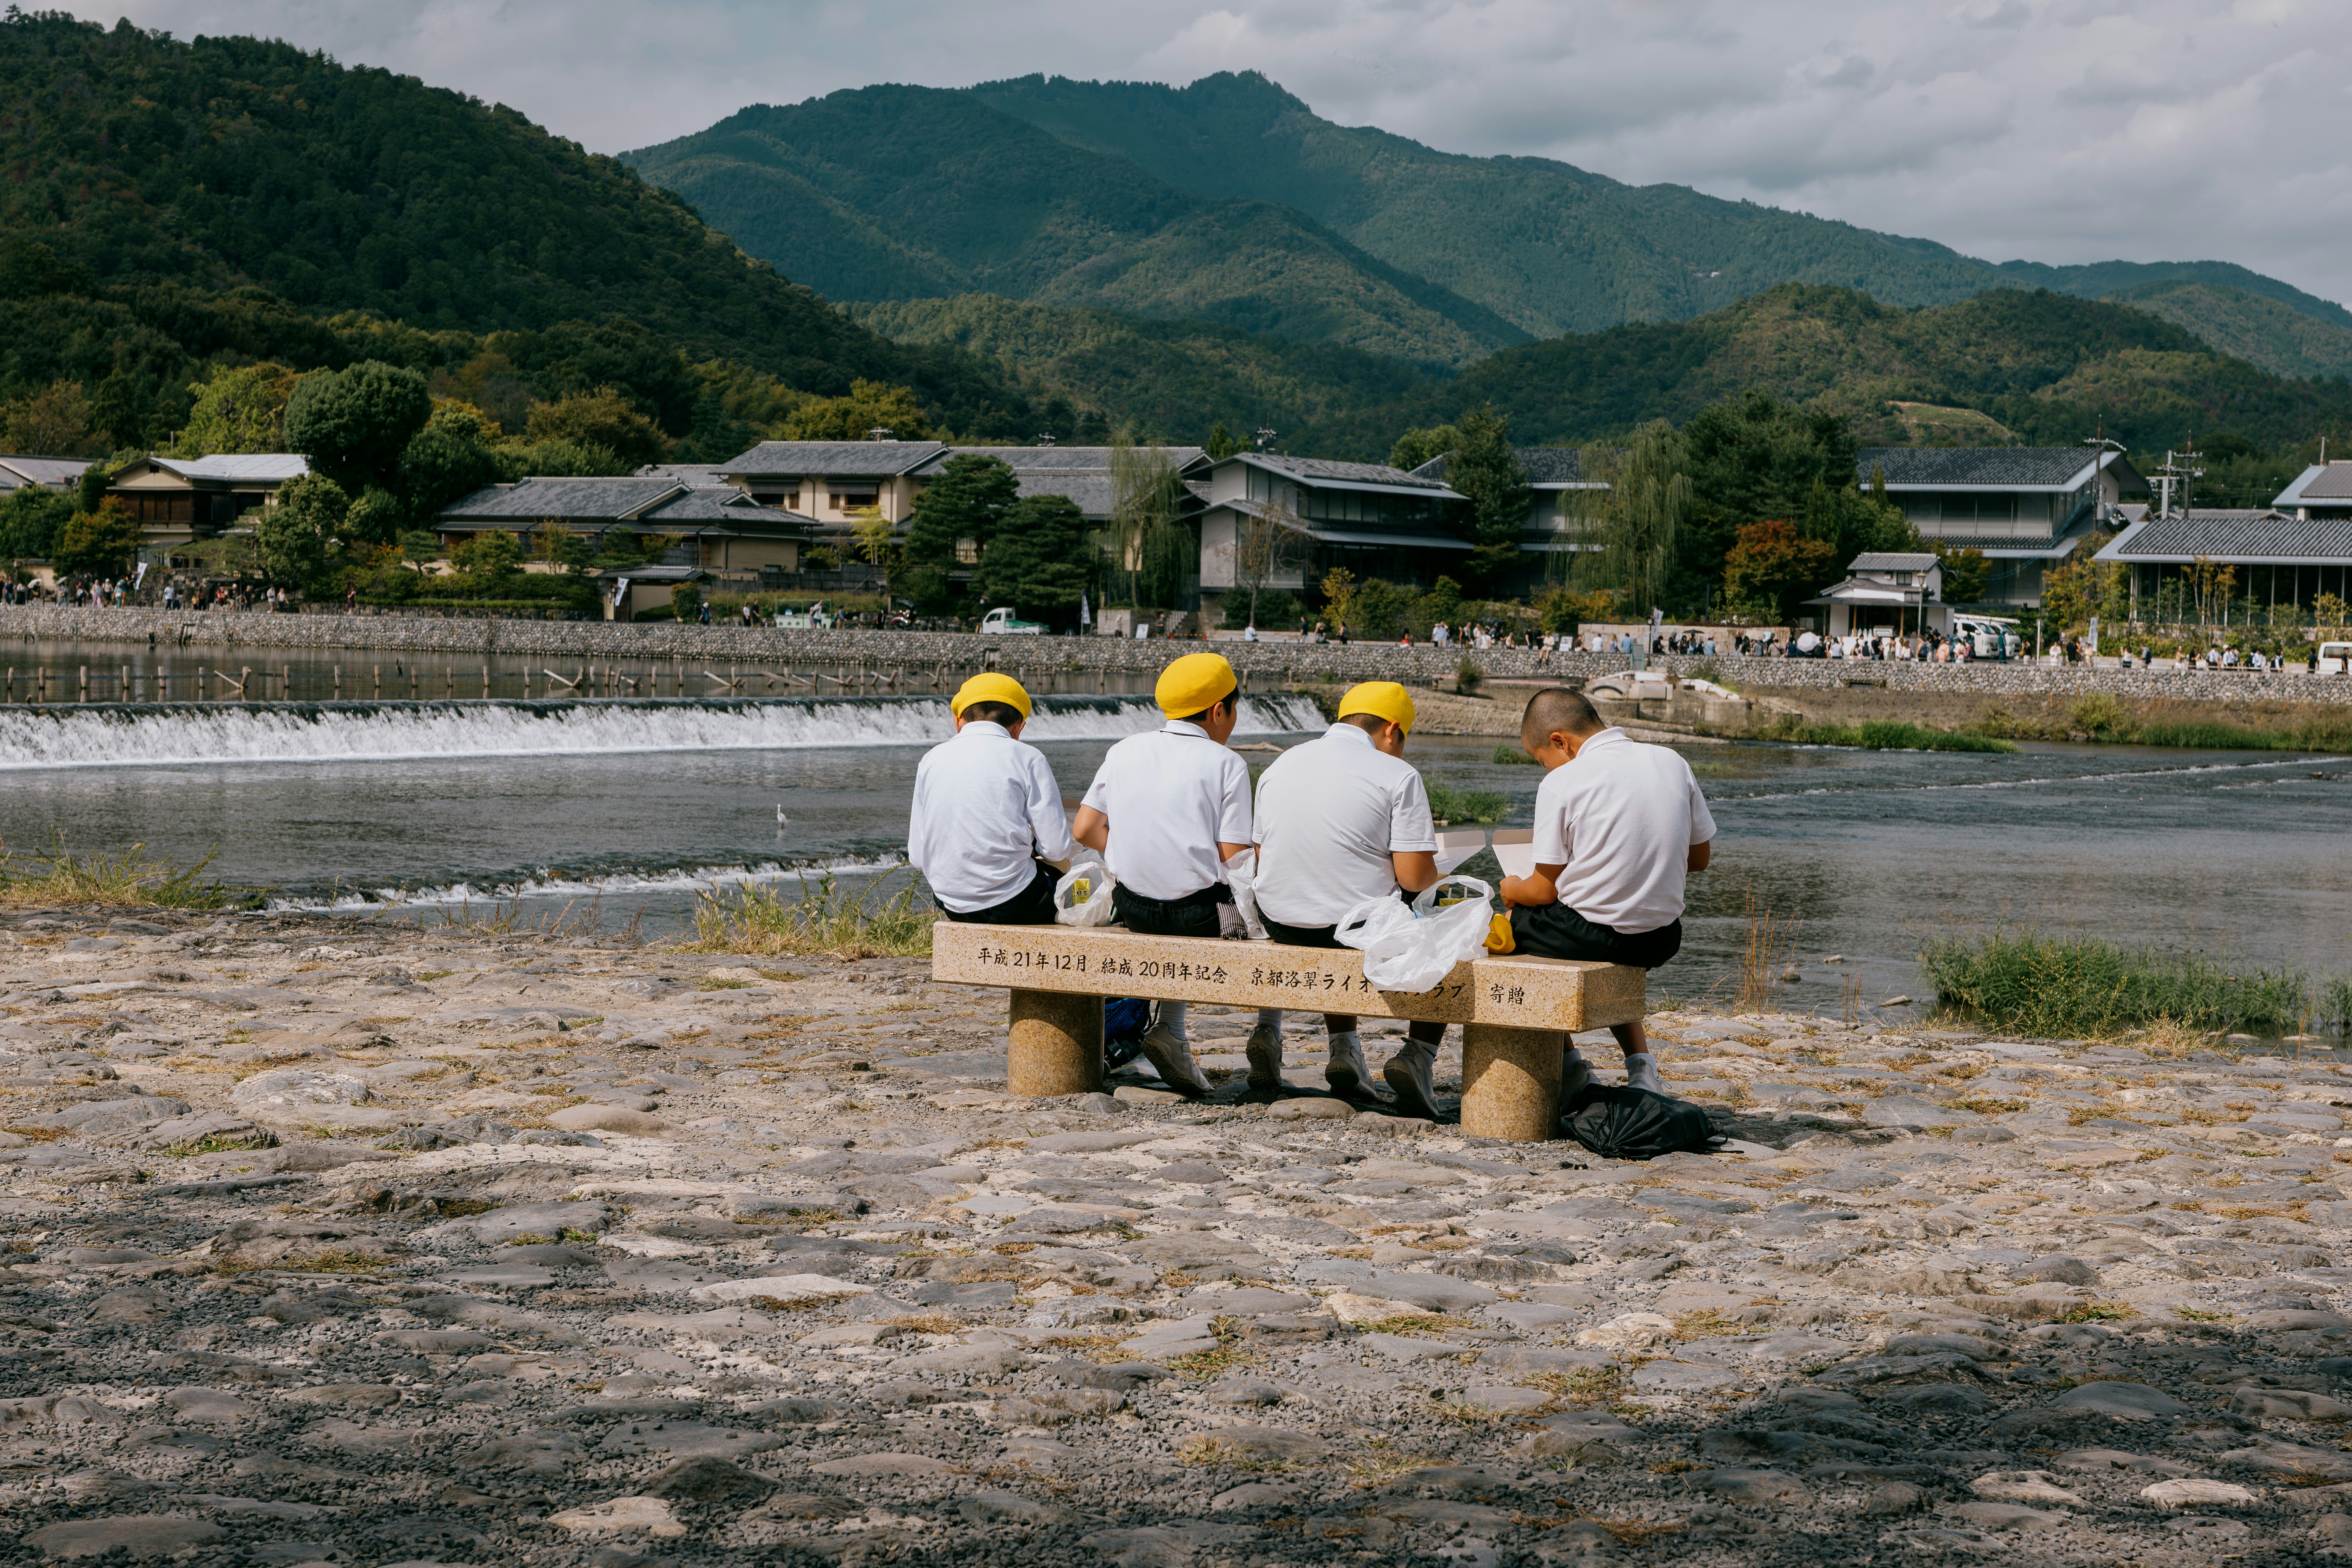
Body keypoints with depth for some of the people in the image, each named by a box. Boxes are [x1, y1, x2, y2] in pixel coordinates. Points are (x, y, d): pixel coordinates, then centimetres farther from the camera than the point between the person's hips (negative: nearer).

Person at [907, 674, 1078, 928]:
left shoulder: (931, 760, 7)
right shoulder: (1027, 759, -5)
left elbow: (918, 858, 6)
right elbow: (1056, 849, -8)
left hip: (951, 904, 6)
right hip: (1012, 902, -6)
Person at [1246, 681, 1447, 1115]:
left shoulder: (1279, 766, 9)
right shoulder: (1398, 775, -8)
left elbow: (1261, 857, 15)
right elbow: (1415, 877, -13)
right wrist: (1433, 873, 10)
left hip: (1279, 924, 6)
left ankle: (1343, 1047, 26)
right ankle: (1417, 1055, 3)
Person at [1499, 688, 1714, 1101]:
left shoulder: (1561, 784, -12)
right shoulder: (1673, 764, 2)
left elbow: (1545, 891, -8)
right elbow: (1700, 858, 10)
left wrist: (1513, 889, 14)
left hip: (1589, 935, -6)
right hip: (1662, 942, 6)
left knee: (1515, 921, 25)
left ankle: (1569, 1068, 24)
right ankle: (1641, 1064, 19)